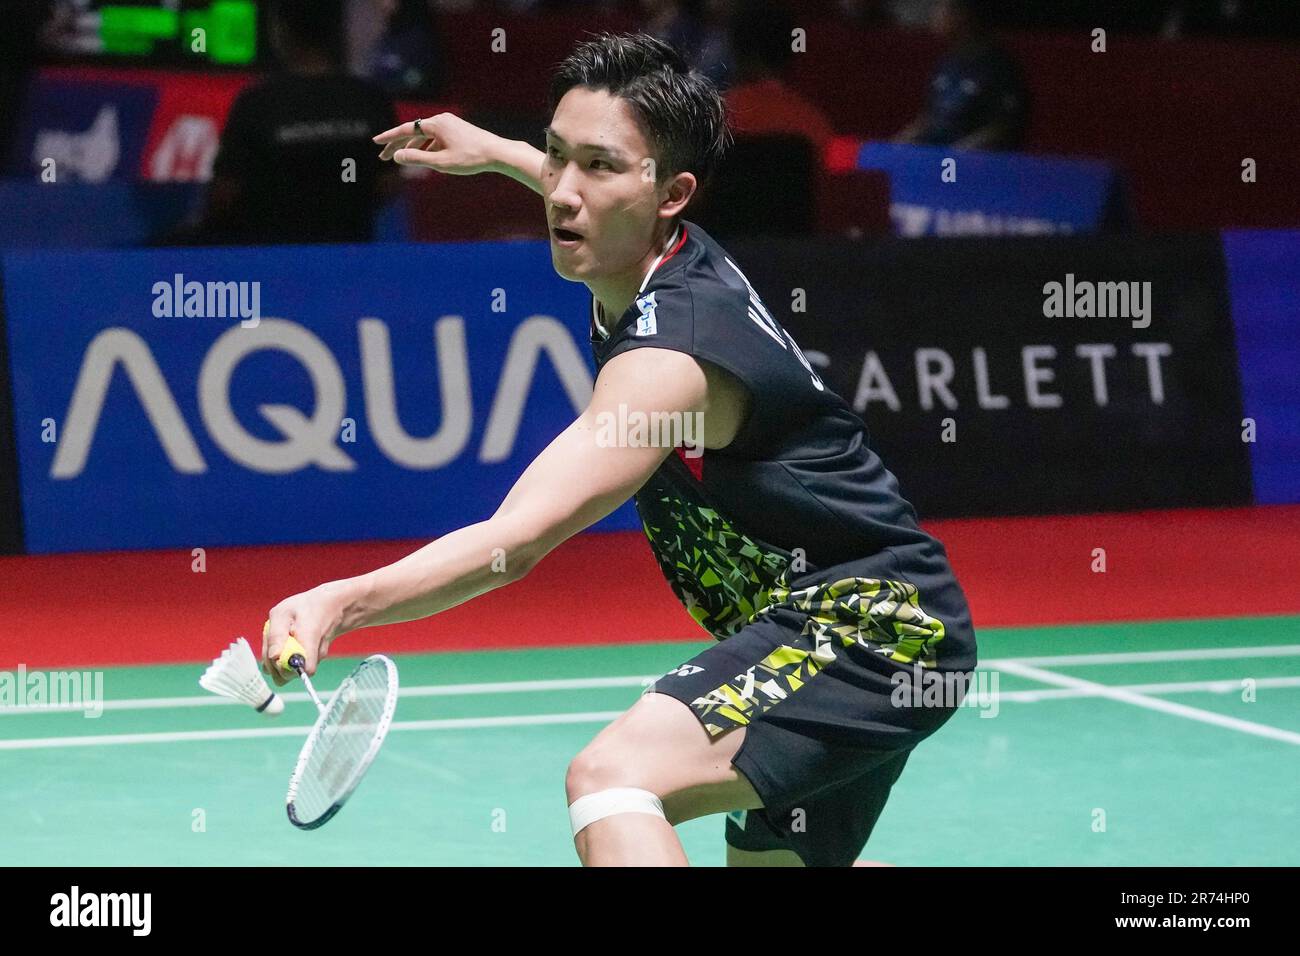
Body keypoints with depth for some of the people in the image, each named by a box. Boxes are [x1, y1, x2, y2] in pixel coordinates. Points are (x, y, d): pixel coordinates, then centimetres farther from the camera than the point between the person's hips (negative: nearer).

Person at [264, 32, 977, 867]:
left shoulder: (671, 354, -26)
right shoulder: (675, 257, 2)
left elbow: (518, 541, -37)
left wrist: (343, 602, -47)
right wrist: (494, 152, 36)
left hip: (873, 622, -11)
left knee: (613, 778, -31)